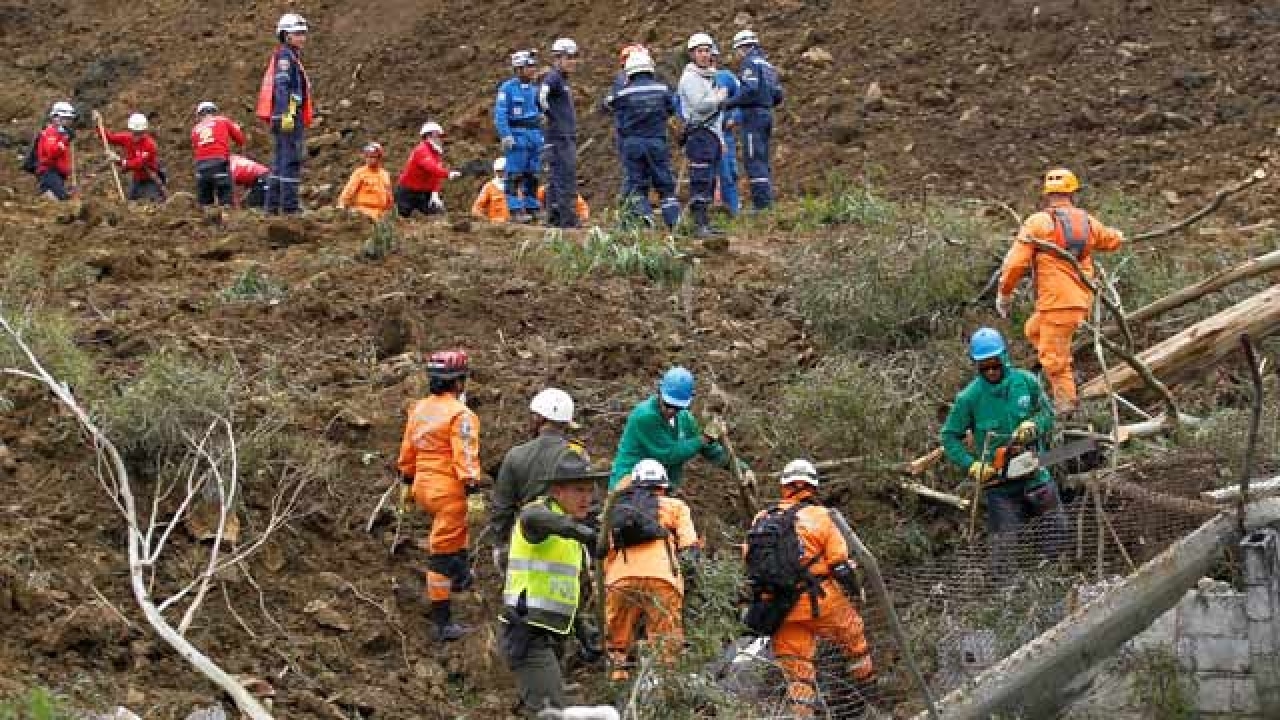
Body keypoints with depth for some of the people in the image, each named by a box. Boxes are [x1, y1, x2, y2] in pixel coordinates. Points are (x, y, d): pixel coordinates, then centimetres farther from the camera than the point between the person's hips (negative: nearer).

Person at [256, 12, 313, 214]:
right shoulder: (285, 55, -8)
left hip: (280, 119, 11)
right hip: (289, 116, -11)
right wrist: (286, 113, -28)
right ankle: (290, 206, -16)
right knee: (292, 161, -13)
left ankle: (272, 206, 14)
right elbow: (281, 85, -19)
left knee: (279, 164, 12)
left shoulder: (292, 56, 23)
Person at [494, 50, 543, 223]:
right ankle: (517, 210, -9)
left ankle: (532, 208, 12)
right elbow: (500, 114, -9)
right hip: (517, 135, -6)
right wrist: (505, 136, -18)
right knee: (515, 175, -7)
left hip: (535, 135, 6)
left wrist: (542, 136, 17)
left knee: (533, 175, 7)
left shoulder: (535, 88, 14)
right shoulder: (508, 88, -5)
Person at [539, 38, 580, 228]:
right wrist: (552, 116, -15)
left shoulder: (563, 81, 20)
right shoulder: (553, 78, -10)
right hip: (559, 138, -10)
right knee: (566, 179, -12)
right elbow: (541, 97, -27)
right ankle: (567, 219, -14)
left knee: (557, 181, 11)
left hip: (568, 138, 10)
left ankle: (554, 219, 14)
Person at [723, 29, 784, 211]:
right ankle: (768, 200, 12)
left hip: (753, 116, -9)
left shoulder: (750, 63, -7)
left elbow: (750, 89, -21)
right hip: (766, 114, 9)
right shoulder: (767, 65, 20)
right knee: (763, 161, 12)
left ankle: (762, 203, -17)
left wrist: (729, 103, -14)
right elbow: (778, 95, 18)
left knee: (754, 160, -11)